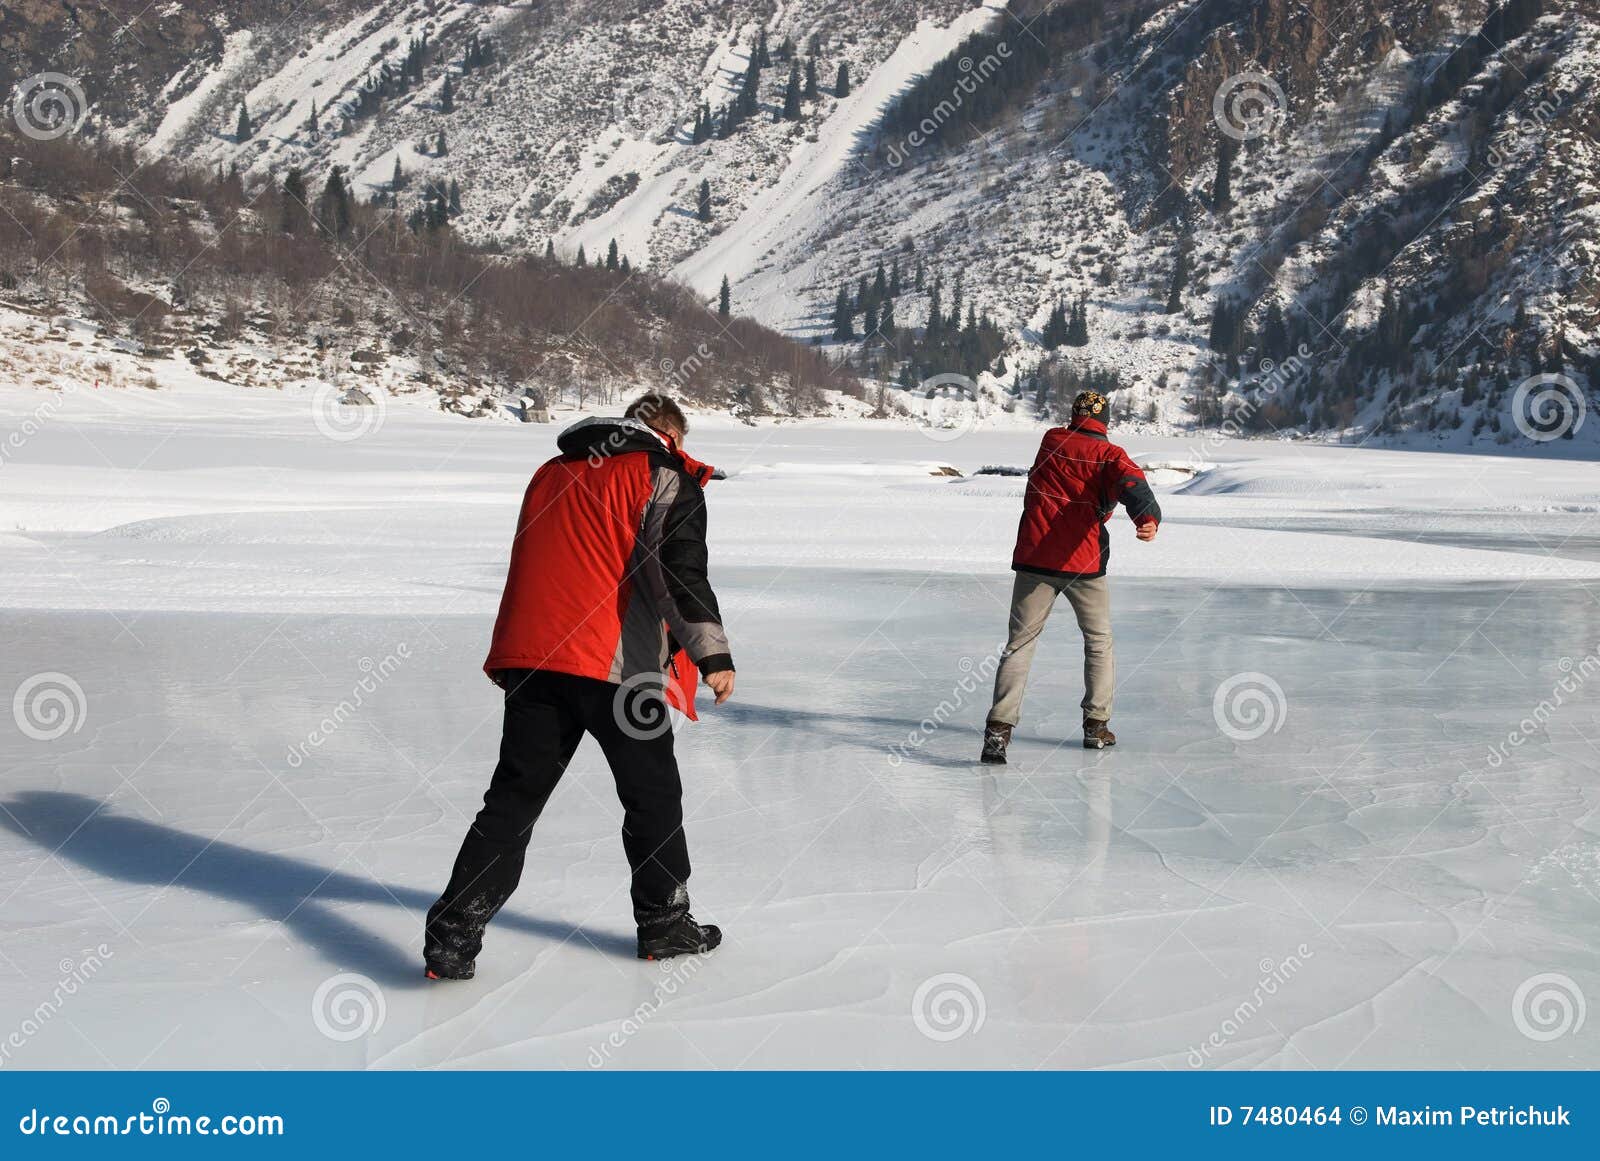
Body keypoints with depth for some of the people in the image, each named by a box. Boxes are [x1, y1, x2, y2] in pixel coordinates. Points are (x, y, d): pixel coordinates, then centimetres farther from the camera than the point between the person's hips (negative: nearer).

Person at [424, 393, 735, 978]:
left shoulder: (550, 474, 22)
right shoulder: (664, 478, 2)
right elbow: (680, 571, -10)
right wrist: (711, 653, -12)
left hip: (528, 658, 5)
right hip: (614, 665, -5)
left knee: (513, 796, 7)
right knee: (652, 794, 12)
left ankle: (453, 935, 0)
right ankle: (664, 923, 22)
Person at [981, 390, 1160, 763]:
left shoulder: (1050, 441, 10)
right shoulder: (1109, 455, -1)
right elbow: (1131, 483, -21)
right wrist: (1148, 518, -40)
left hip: (1034, 557, 2)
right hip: (1082, 561, -2)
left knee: (1020, 642, 2)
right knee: (1099, 641, 18)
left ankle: (999, 728, -13)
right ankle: (1096, 725, 19)